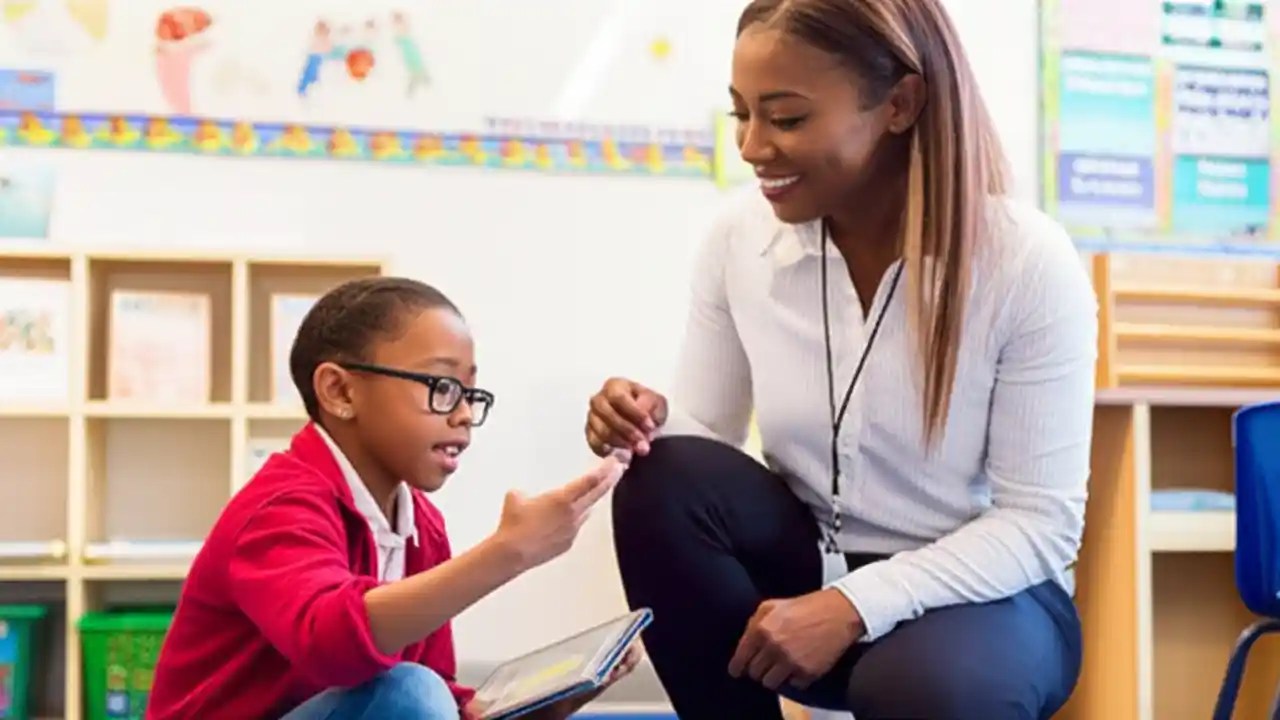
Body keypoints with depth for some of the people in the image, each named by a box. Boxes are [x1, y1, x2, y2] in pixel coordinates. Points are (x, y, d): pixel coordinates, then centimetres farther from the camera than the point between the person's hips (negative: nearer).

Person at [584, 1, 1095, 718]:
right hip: (807, 571, 4)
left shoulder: (1029, 261, -19)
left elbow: (1040, 523, -16)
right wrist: (648, 425, -24)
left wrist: (855, 605, -26)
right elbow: (698, 447, 0)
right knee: (665, 478, -25)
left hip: (985, 591, -3)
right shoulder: (739, 237, -8)